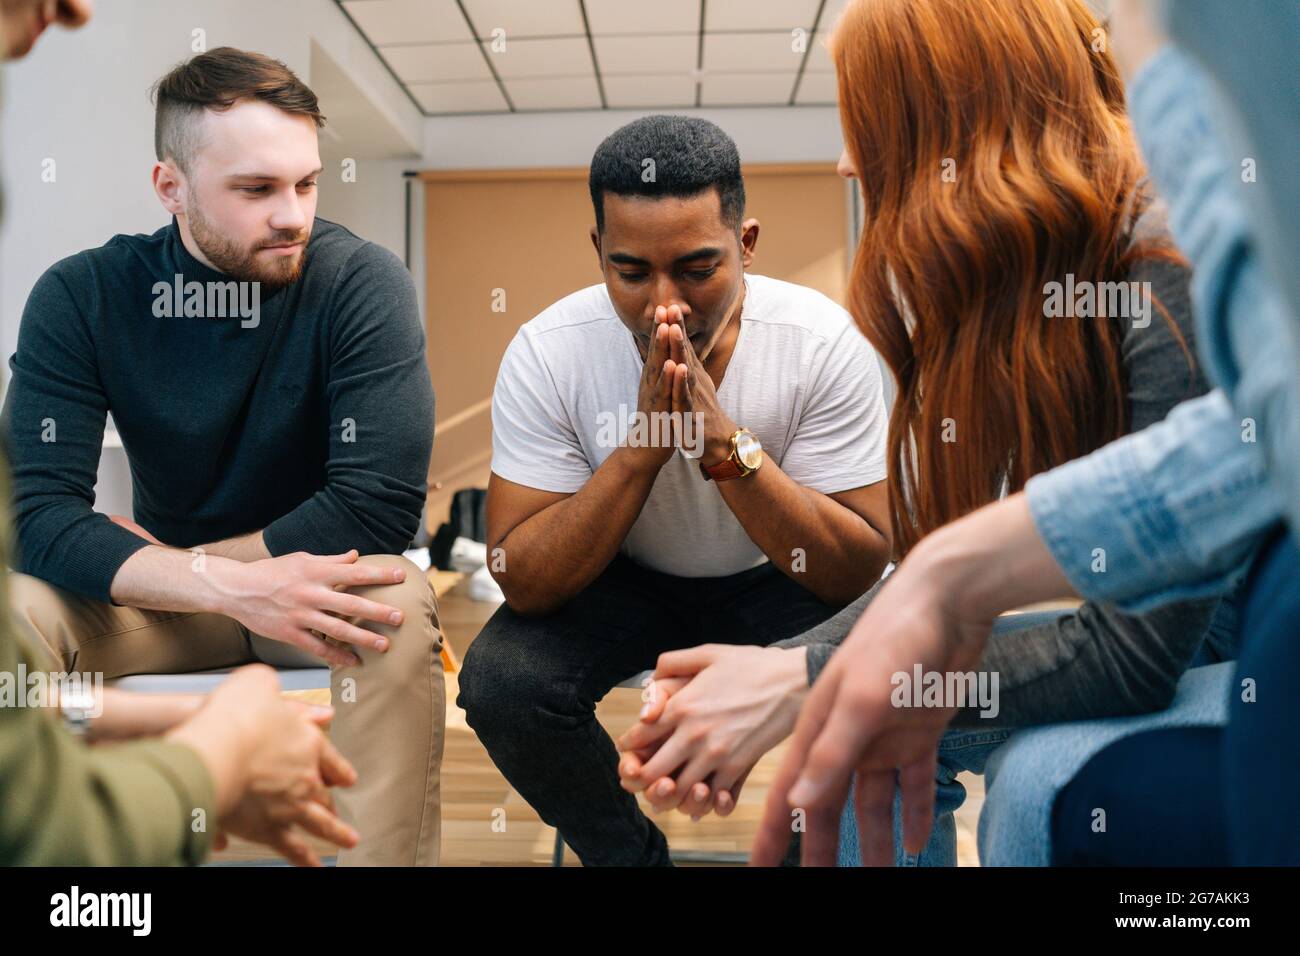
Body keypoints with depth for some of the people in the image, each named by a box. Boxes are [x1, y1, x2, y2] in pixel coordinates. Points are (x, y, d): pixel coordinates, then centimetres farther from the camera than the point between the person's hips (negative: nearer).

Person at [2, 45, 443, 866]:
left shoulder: (362, 281, -17)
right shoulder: (82, 297, -10)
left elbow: (381, 507, -25)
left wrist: (169, 558, -16)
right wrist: (229, 584, -33)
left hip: (312, 579, -1)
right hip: (162, 602, 2)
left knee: (398, 606, -33)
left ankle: (388, 854, -15)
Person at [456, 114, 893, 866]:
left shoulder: (822, 340, -23)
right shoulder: (548, 352, -22)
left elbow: (858, 570, -23)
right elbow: (523, 584, -23)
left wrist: (724, 443, -38)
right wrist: (642, 446, -37)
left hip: (779, 579, 0)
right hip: (619, 579, 1)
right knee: (501, 682, -26)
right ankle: (628, 854, 5)